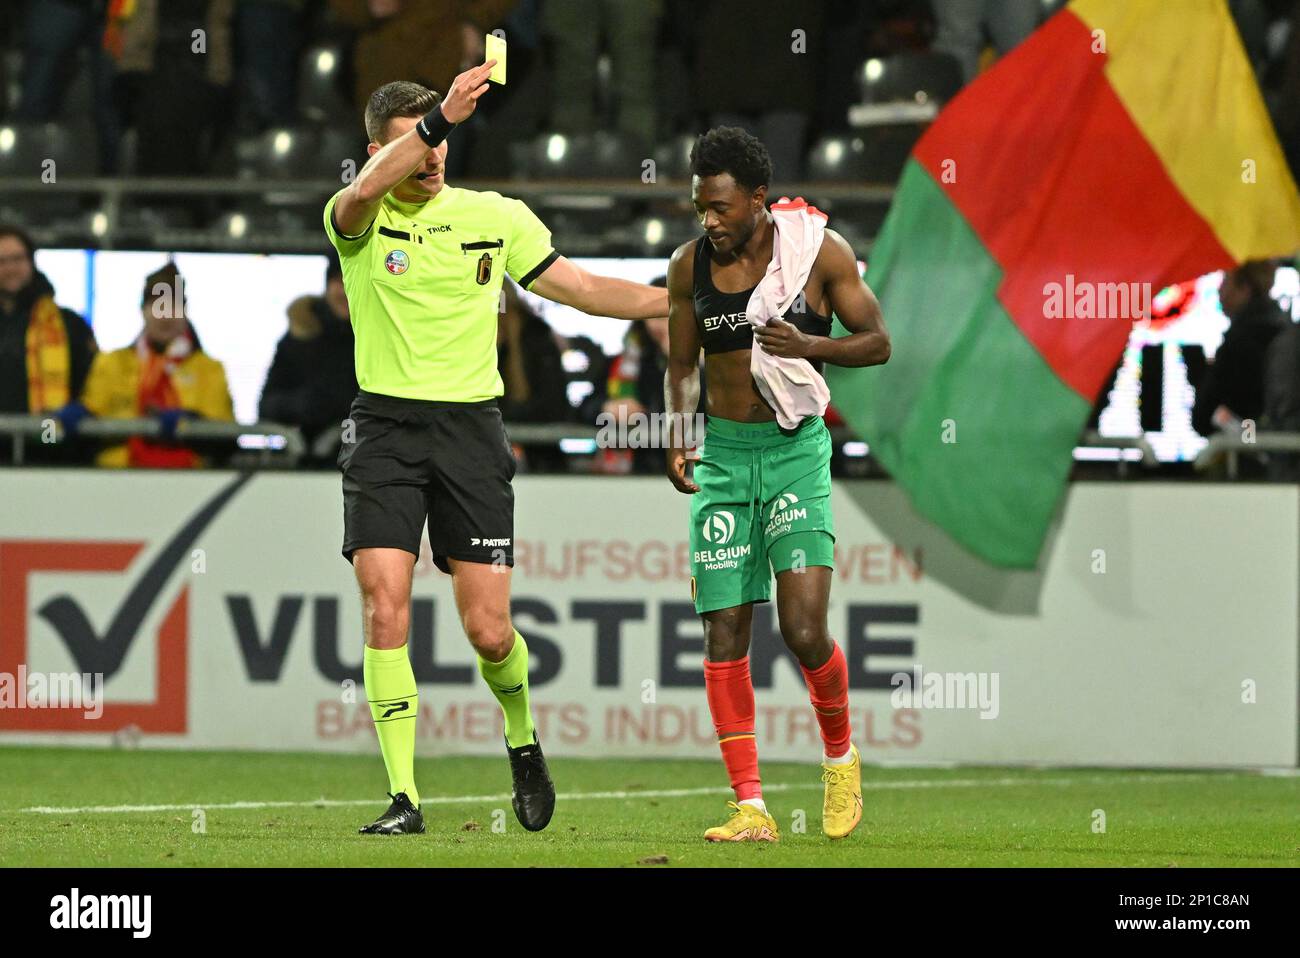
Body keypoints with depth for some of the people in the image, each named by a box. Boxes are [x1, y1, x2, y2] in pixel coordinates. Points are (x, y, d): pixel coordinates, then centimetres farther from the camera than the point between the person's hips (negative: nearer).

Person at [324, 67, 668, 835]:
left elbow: (581, 288, 15)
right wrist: (440, 115, -37)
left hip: (470, 427, 1)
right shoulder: (359, 221, -2)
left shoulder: (497, 217, 6)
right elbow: (366, 191, -28)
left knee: (488, 628, -3)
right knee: (384, 612, -12)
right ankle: (404, 797, -6)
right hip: (386, 431, -1)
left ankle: (522, 737, 30)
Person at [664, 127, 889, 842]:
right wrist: (678, 438, 1)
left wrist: (807, 345, -16)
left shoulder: (819, 251, -5)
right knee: (724, 634, -4)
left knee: (804, 630, -14)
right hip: (724, 456, 3)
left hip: (797, 451, -3)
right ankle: (751, 808, 0)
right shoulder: (690, 265, 5)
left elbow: (877, 342, 2)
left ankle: (841, 755, 16)